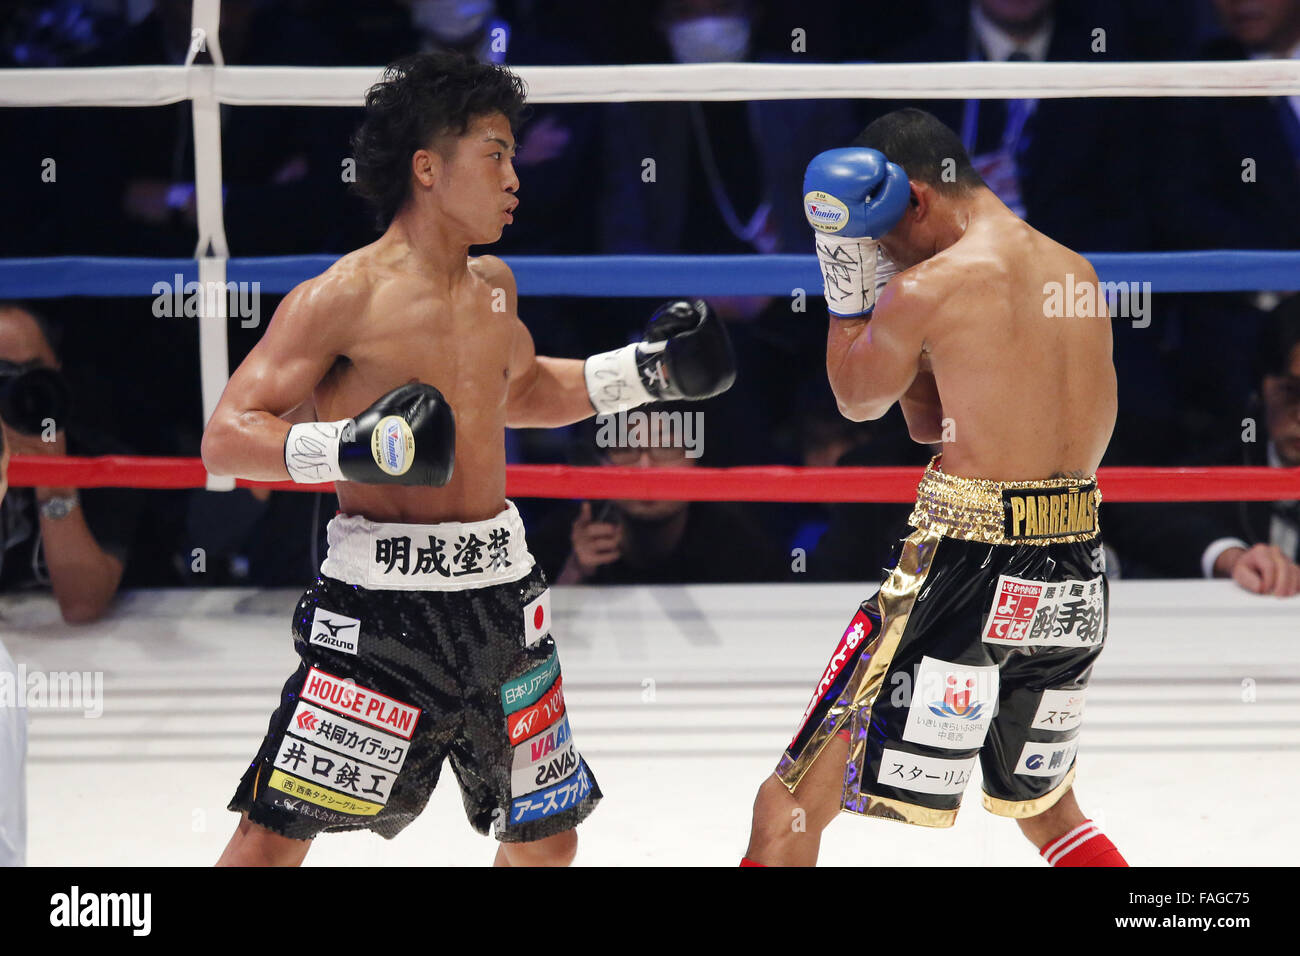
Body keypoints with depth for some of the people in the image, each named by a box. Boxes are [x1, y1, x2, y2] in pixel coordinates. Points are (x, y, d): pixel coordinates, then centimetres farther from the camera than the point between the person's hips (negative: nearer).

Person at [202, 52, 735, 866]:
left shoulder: (494, 288, 11)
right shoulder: (344, 298, -11)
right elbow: (226, 436, -13)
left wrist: (640, 372, 22)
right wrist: (343, 448, -28)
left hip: (499, 595, 7)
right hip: (379, 606, -7)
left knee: (547, 840, 14)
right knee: (275, 835, -12)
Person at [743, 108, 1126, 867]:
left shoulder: (927, 288, -10)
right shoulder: (1076, 273, 12)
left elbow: (857, 398, 9)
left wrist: (846, 279, 15)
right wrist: (880, 282, 16)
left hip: (969, 571, -7)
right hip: (1077, 577, 7)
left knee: (790, 810, -1)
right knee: (1045, 806, 30)